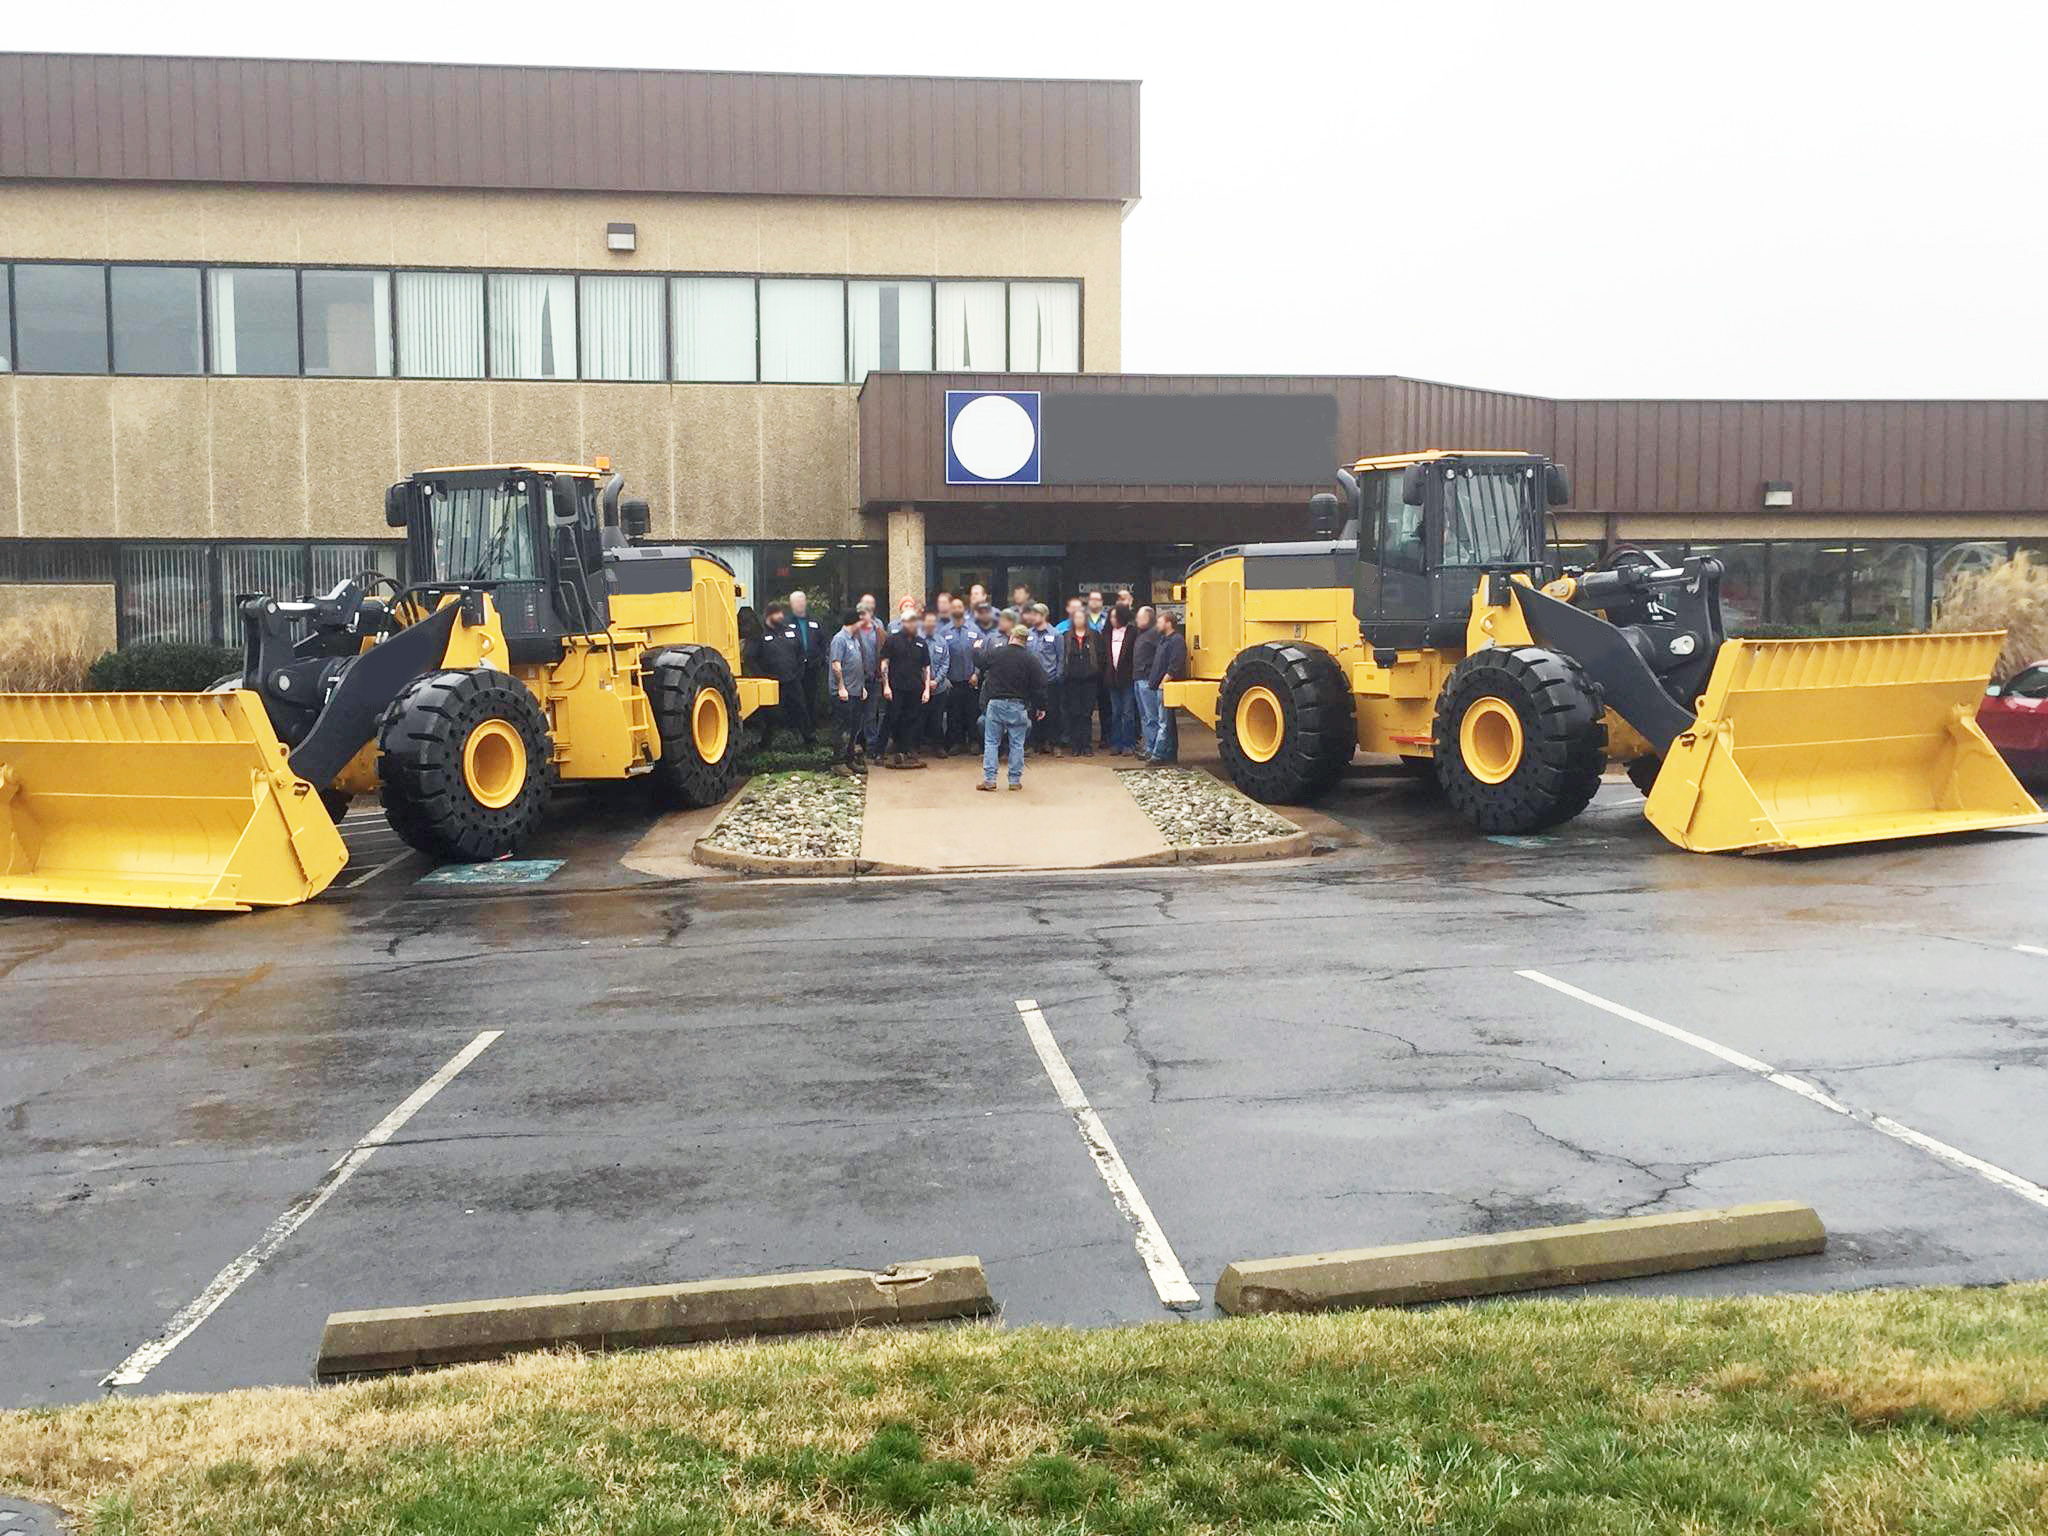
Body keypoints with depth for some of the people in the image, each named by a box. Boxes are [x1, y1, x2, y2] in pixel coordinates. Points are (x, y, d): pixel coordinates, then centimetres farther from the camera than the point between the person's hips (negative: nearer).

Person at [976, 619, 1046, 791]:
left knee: (991, 741, 6)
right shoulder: (1031, 660, -4)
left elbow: (979, 663, 17)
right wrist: (1041, 707, 7)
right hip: (1017, 706, -1)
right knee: (1017, 743, 7)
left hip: (994, 703, 1)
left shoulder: (994, 654, -1)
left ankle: (989, 779, 0)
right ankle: (1015, 780, 8)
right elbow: (1039, 686, -3)